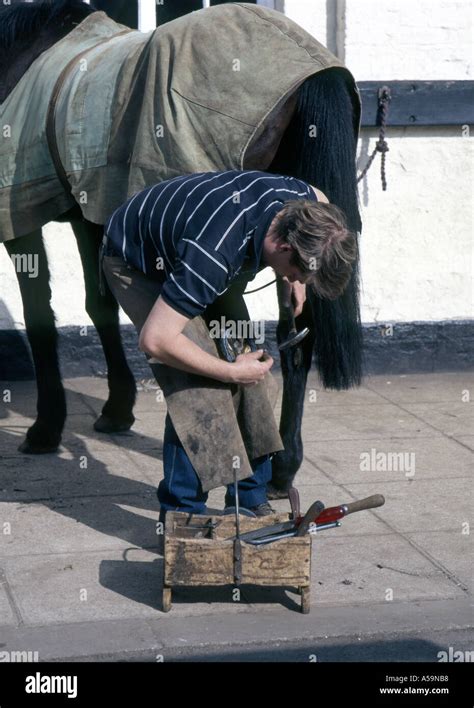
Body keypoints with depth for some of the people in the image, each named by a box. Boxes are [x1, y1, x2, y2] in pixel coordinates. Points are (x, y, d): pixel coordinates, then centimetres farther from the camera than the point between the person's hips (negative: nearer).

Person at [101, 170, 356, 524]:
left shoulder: (299, 199, -23)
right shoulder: (215, 255, -44)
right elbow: (156, 340, -40)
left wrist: (295, 279, -3)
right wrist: (232, 371, -29)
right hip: (136, 265, -7)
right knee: (197, 387, -20)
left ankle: (251, 497, 12)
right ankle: (182, 513, -7)